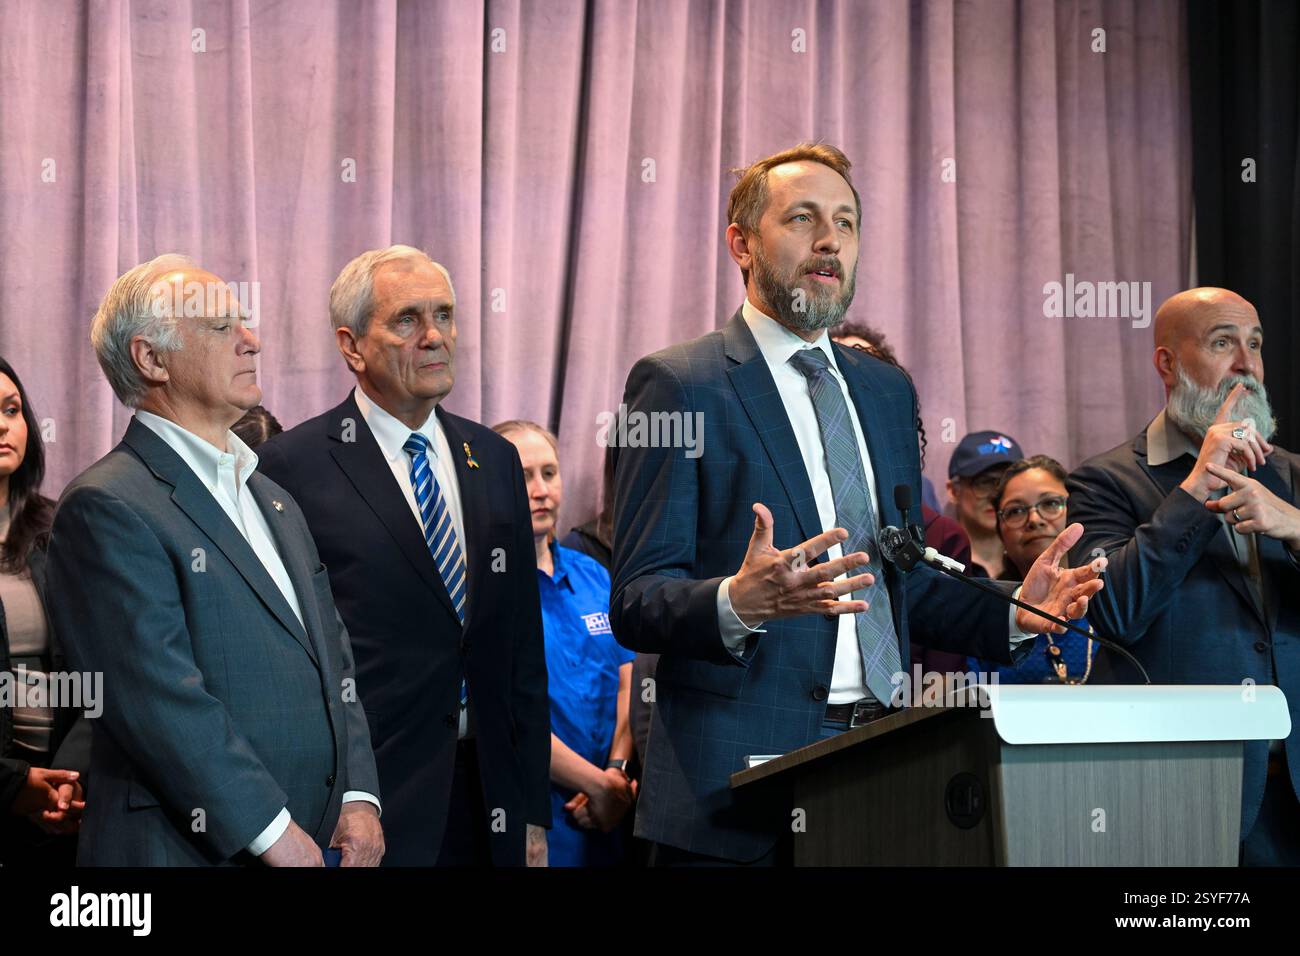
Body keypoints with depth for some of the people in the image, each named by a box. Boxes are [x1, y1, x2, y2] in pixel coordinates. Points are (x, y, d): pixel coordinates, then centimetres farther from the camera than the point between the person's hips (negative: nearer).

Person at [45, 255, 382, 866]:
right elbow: (157, 698, -18)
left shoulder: (275, 501, 17)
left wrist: (358, 796, 1)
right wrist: (272, 830, -17)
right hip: (189, 847, -7)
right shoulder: (106, 509, -11)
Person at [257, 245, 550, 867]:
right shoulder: (292, 467, -5)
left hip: (488, 803, 5)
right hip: (364, 803, -5)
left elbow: (523, 647, 13)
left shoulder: (495, 460, 12)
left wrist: (533, 813, 10)